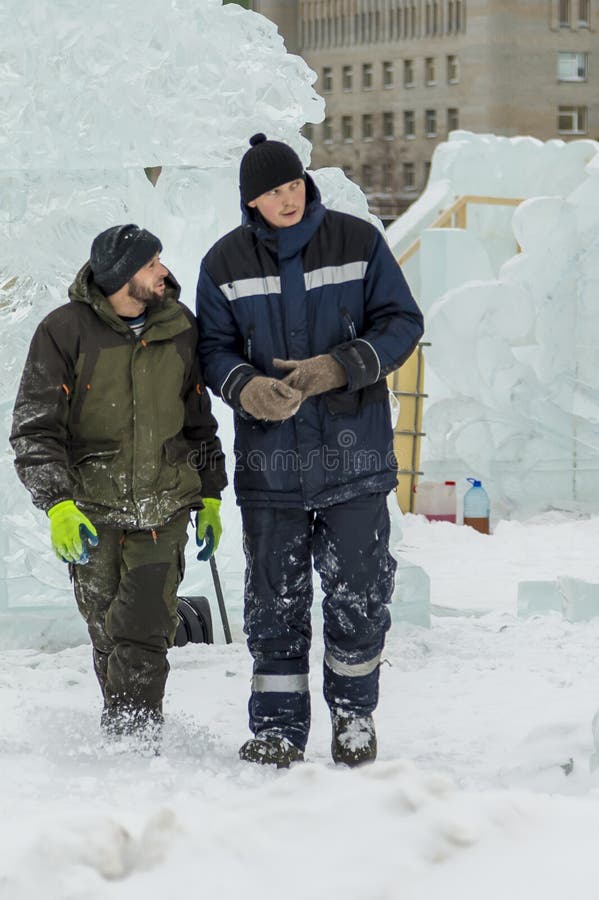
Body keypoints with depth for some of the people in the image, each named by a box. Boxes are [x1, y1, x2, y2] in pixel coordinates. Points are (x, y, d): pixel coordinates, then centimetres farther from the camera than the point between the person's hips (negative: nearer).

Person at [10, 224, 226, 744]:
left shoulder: (180, 329, 4)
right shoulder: (65, 331, -8)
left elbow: (199, 420, 18)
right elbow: (34, 430, -8)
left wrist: (210, 496, 17)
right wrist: (57, 504, -19)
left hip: (162, 509, 1)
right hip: (91, 510, -1)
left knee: (145, 632, -11)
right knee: (107, 636, 6)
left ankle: (134, 738, -5)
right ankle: (126, 726, 24)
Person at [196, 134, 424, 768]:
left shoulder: (358, 242, -1)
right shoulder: (226, 263, 2)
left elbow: (402, 323, -1)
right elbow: (213, 347, 4)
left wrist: (339, 368, -17)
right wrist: (246, 388, -18)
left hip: (354, 451, -1)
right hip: (269, 454, 1)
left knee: (359, 591, 4)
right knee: (274, 597, 4)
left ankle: (354, 713, 23)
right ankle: (278, 726, 13)